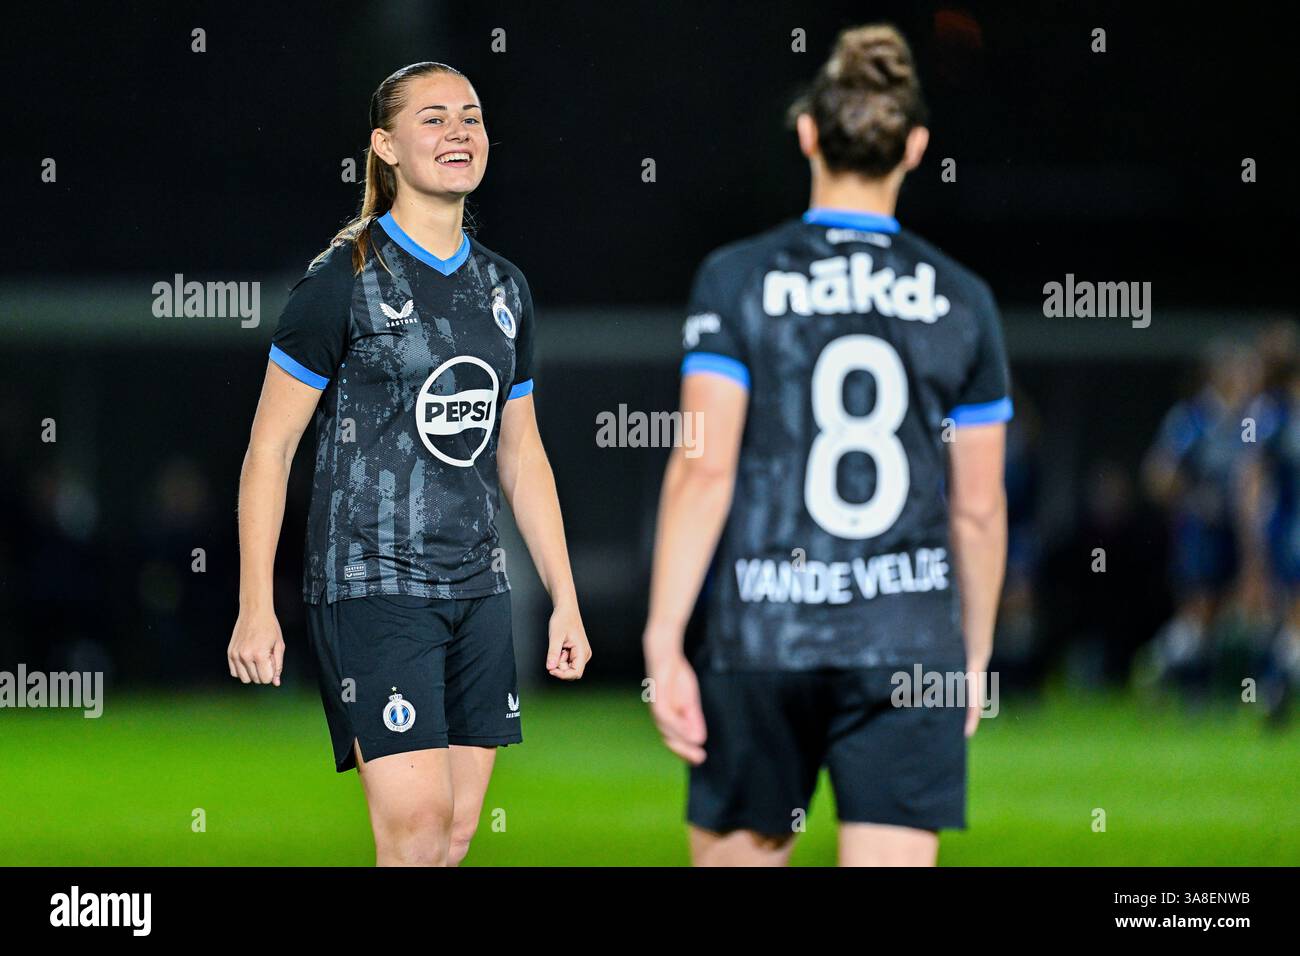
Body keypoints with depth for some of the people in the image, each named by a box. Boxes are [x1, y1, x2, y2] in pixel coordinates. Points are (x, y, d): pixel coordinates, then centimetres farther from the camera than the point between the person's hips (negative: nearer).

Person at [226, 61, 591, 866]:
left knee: (457, 831, 3)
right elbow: (269, 446, -4)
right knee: (417, 822, -16)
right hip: (373, 585, -6)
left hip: (478, 588, 6)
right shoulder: (345, 281, -5)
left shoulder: (504, 288, 13)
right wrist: (256, 606, -10)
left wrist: (565, 601, 16)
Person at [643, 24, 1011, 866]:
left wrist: (664, 641, -6)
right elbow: (979, 506, 8)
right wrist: (975, 656, 19)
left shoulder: (736, 282, -1)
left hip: (761, 645, -1)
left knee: (735, 858, 14)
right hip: (911, 646, 1)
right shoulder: (960, 300, 5)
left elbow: (704, 468, -8)